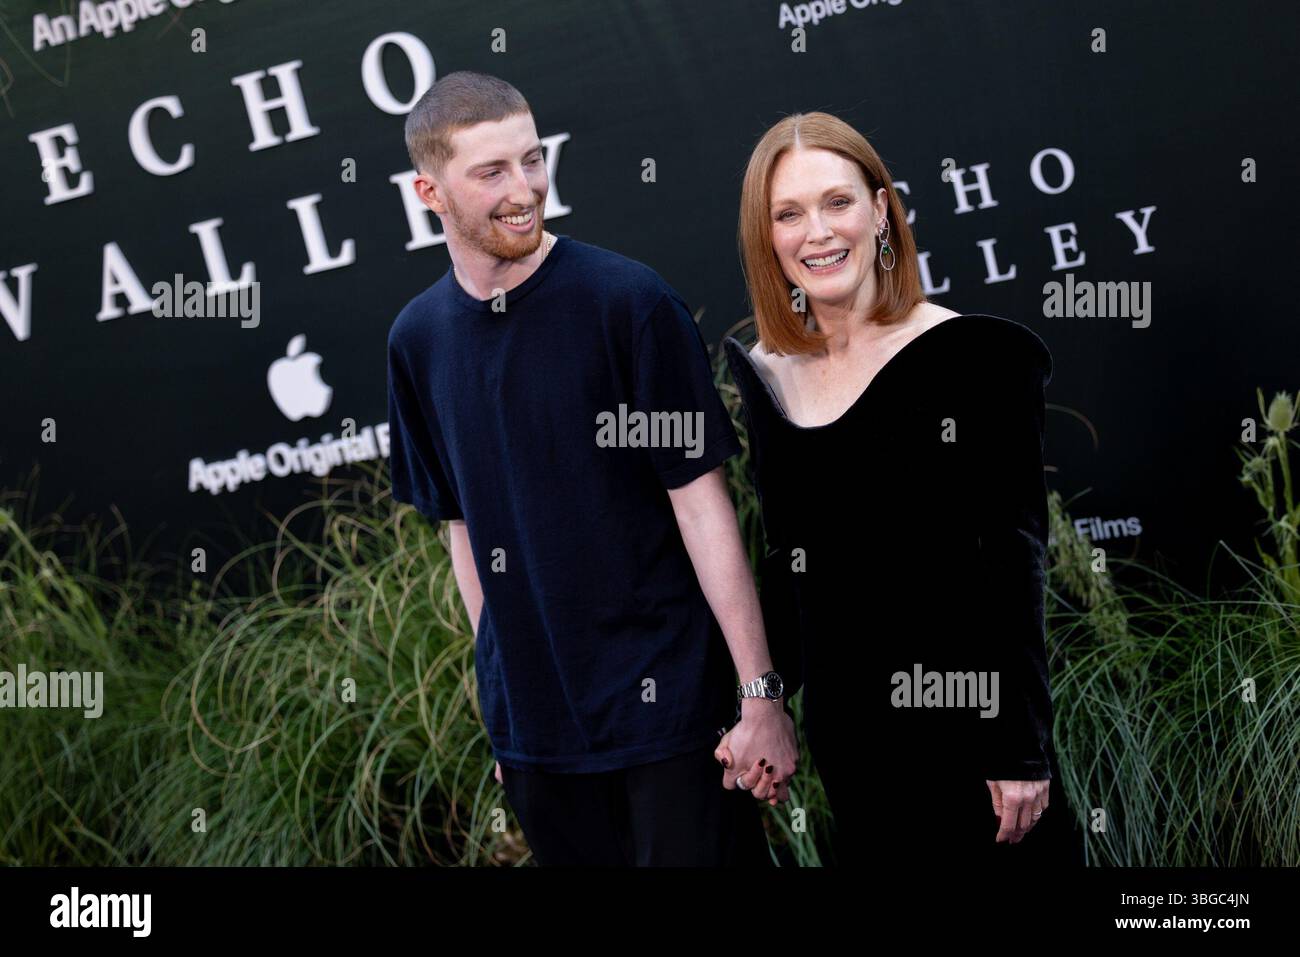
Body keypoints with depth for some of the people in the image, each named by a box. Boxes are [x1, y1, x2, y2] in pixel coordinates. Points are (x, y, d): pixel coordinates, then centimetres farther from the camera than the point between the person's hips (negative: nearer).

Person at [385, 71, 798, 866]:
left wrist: (762, 693, -13)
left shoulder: (629, 300, -11)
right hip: (531, 724, 4)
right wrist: (499, 688, 14)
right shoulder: (418, 338, 3)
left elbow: (699, 497, -11)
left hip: (665, 703, -4)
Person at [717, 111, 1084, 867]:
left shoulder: (976, 358, -9)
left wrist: (1020, 748, -13)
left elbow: (1015, 561, -10)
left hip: (961, 721, -4)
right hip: (842, 733, 5)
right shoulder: (765, 377, 5)